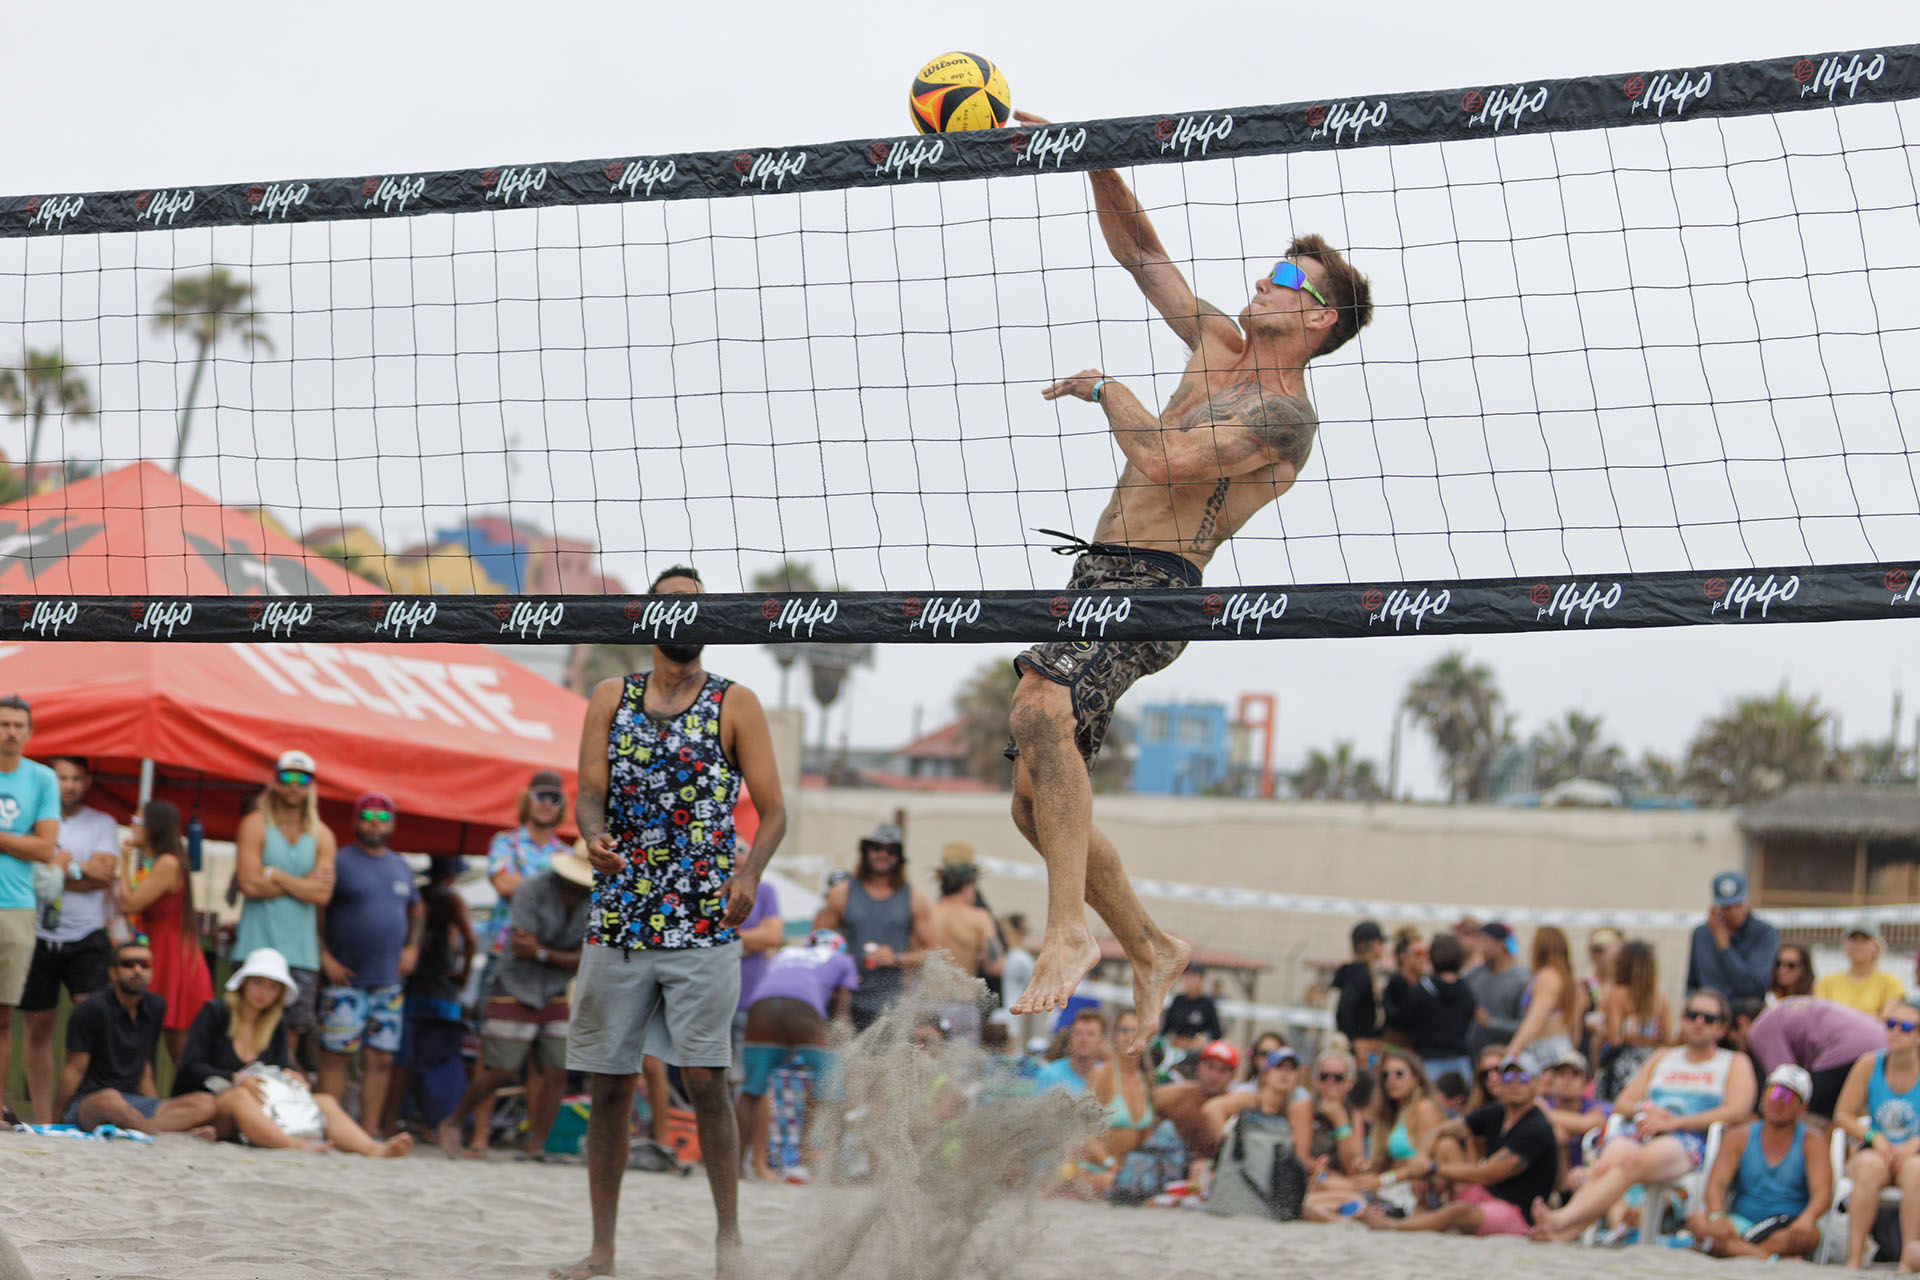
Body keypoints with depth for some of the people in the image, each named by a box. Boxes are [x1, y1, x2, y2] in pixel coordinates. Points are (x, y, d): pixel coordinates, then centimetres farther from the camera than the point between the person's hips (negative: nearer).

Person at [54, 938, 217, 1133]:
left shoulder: (156, 1006, 11)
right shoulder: (91, 1009, -8)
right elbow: (75, 1070, -6)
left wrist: (157, 1107, 12)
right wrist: (59, 1115, -6)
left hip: (133, 1103, 6)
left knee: (206, 1104, -17)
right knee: (110, 1100, -43)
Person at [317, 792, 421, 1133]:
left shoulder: (401, 867, 16)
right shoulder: (338, 862, -2)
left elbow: (417, 910, 29)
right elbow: (314, 910, -7)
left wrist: (412, 948, 13)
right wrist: (325, 958, -13)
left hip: (389, 980, 5)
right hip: (345, 978, -5)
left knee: (380, 1059, 2)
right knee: (336, 1055, -7)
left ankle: (371, 1130, 6)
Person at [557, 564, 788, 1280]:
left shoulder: (735, 704, 3)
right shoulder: (611, 698, 10)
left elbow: (773, 809, 0)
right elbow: (589, 793, 2)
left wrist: (752, 870, -19)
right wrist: (593, 836, -21)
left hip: (703, 922, -3)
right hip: (616, 919, 3)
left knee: (704, 1078, -10)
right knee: (608, 1086, 4)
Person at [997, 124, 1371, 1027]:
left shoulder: (1286, 417, -8)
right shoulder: (1222, 348, 17)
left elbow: (1166, 461, -21)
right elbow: (1139, 251, 23)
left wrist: (1104, 389, -4)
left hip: (1152, 583, -9)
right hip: (1099, 579, 9)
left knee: (1041, 711, -36)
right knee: (1037, 804, 6)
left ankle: (1067, 934, -38)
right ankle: (1149, 951, 21)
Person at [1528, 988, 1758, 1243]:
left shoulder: (1735, 1063, 20)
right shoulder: (1663, 1058, 32)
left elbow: (1737, 1111, 1)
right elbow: (1622, 1103, 27)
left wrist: (1673, 1122, -8)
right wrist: (1645, 1109, 1)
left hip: (1691, 1142, -4)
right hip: (1643, 1134, 4)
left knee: (1634, 1163, -38)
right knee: (1604, 1166, -33)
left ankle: (1562, 1221, -55)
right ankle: (1564, 1233, -55)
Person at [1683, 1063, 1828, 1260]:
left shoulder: (1810, 1141, 5)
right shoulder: (1739, 1138, 10)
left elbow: (1822, 1191, -9)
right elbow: (1716, 1183, -4)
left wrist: (1807, 1218, -34)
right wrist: (1717, 1216, -28)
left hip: (1787, 1230, -2)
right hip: (1741, 1224, 2)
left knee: (1811, 1235, -36)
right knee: (1697, 1220, -29)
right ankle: (1773, 1260, -42)